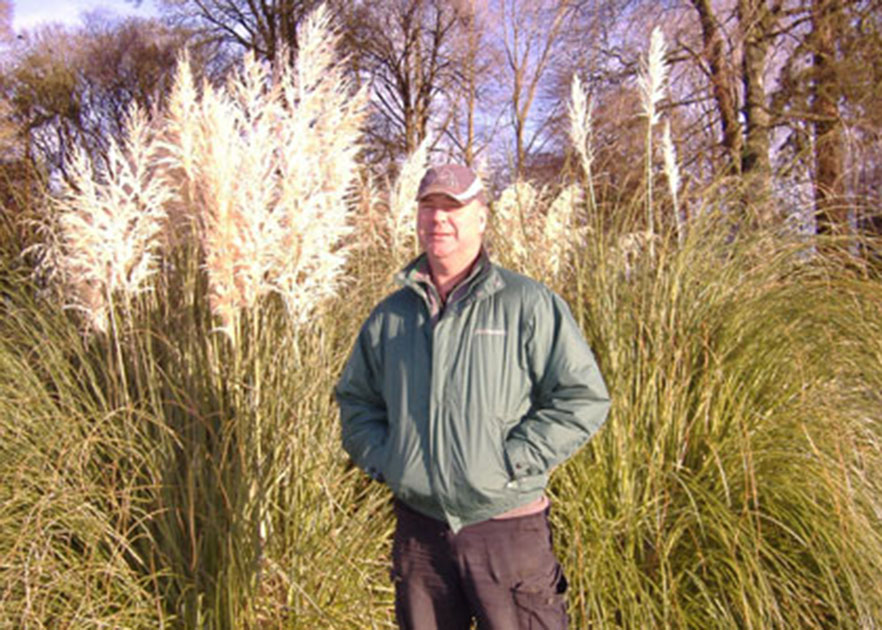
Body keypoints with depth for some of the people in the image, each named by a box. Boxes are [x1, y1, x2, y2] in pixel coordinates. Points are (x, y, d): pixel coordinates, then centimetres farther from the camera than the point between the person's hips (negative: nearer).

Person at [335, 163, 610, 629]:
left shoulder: (528, 305, -6)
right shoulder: (390, 316, 8)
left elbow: (583, 398, -8)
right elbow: (354, 398, 19)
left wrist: (509, 461, -14)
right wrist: (380, 459, 2)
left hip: (506, 529, -4)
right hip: (418, 530, 4)